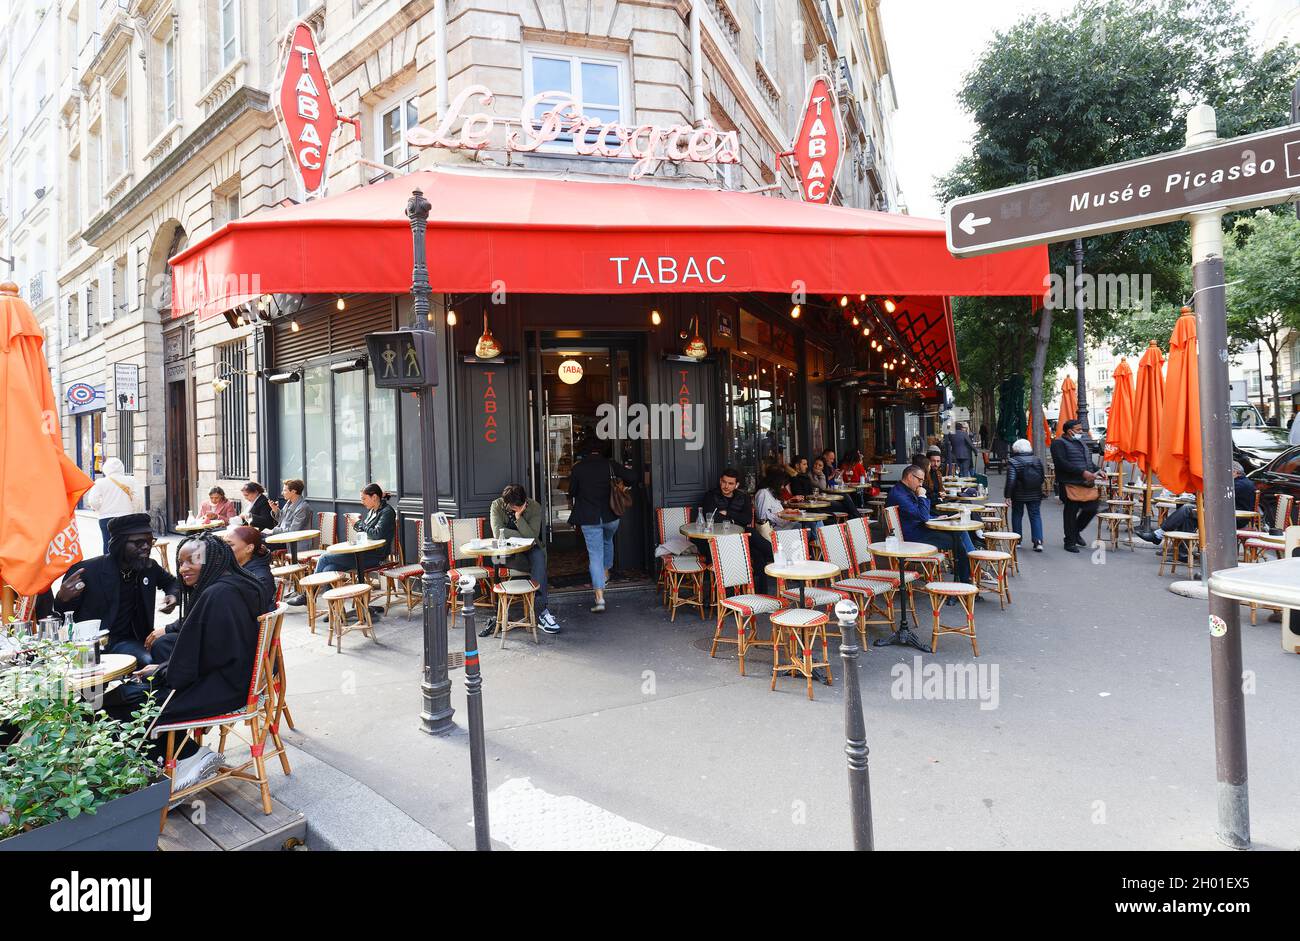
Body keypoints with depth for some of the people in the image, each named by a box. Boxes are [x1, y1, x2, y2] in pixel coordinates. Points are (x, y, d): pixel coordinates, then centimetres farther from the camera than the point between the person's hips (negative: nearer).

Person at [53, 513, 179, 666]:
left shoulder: (150, 567, 4)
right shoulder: (87, 570, -10)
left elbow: (171, 582, 27)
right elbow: (56, 618, -3)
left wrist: (172, 595, 3)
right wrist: (62, 599, -26)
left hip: (125, 642, 4)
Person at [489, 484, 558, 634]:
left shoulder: (534, 507, -14)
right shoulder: (497, 506, -12)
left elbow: (533, 536, -22)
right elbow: (498, 533, -24)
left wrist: (519, 517, -32)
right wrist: (525, 536, -22)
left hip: (529, 548, 0)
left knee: (539, 557, -34)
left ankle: (542, 611, -36)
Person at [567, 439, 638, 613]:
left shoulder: (578, 468, -3)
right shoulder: (609, 465, -2)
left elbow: (572, 493, 5)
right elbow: (632, 478, -8)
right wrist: (620, 484, 12)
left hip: (588, 518, -2)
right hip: (610, 516, 2)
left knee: (595, 555, -3)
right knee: (607, 542, 32)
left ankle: (600, 598, -12)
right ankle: (605, 573, 44)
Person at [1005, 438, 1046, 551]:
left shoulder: (1013, 462, -12)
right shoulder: (1038, 460, 3)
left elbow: (1011, 480, -19)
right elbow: (1042, 477, 8)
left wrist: (1007, 495, -14)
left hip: (1018, 495, -3)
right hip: (1035, 495, 3)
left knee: (1017, 515, 12)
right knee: (1036, 516, 6)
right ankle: (1038, 541, -5)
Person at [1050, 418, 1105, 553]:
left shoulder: (1080, 443, 21)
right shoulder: (1059, 443, -7)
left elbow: (1089, 461, 26)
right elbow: (1062, 463, -20)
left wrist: (1098, 471, 7)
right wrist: (1082, 472, -23)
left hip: (1086, 484, 8)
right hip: (1069, 484, -8)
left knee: (1092, 508, 7)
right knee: (1071, 512, 0)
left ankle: (1076, 532, 29)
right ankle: (1070, 542, 12)